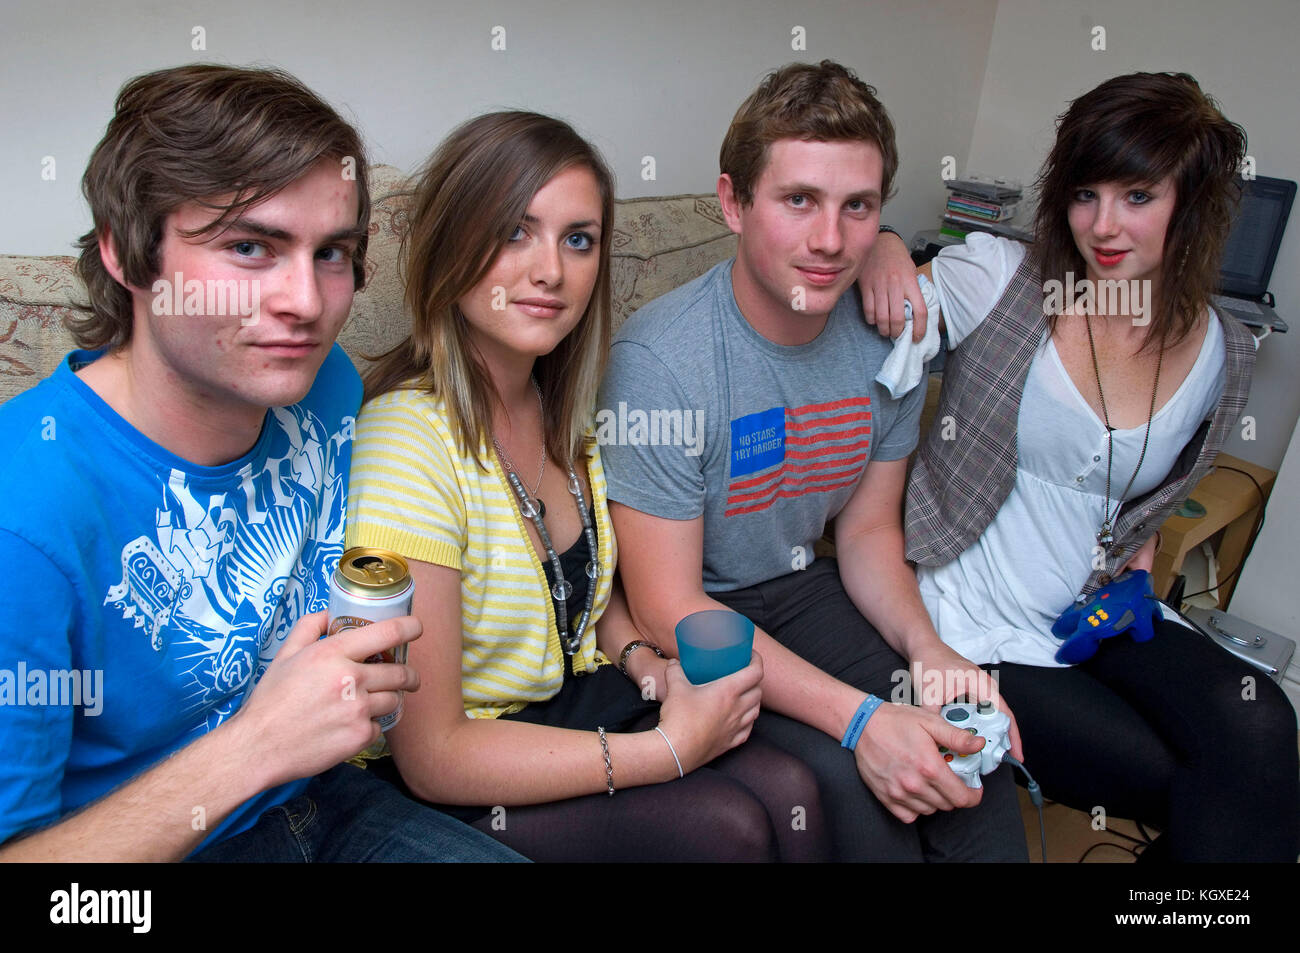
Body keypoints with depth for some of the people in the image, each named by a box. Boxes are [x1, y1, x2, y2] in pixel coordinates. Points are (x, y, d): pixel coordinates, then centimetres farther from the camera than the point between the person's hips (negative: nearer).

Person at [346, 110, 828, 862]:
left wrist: (644, 660, -4)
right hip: (453, 793, -6)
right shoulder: (407, 442, -24)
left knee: (787, 788, -15)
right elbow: (432, 756, -22)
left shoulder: (562, 408, 0)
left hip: (575, 702, 6)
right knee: (726, 825, -20)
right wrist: (669, 748, -20)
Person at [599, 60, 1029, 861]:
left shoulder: (886, 341, -6)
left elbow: (868, 528, 6)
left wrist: (927, 651, -14)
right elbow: (669, 609, -23)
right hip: (691, 620, -5)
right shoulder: (660, 359, -25)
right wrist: (860, 718, -30)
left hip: (800, 587, 5)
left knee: (966, 743, -12)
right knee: (844, 778, -24)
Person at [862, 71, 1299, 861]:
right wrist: (885, 251, -23)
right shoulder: (995, 280, -12)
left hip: (1096, 616, 5)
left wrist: (1140, 550, 5)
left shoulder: (1223, 354, 3)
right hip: (975, 628, -4)